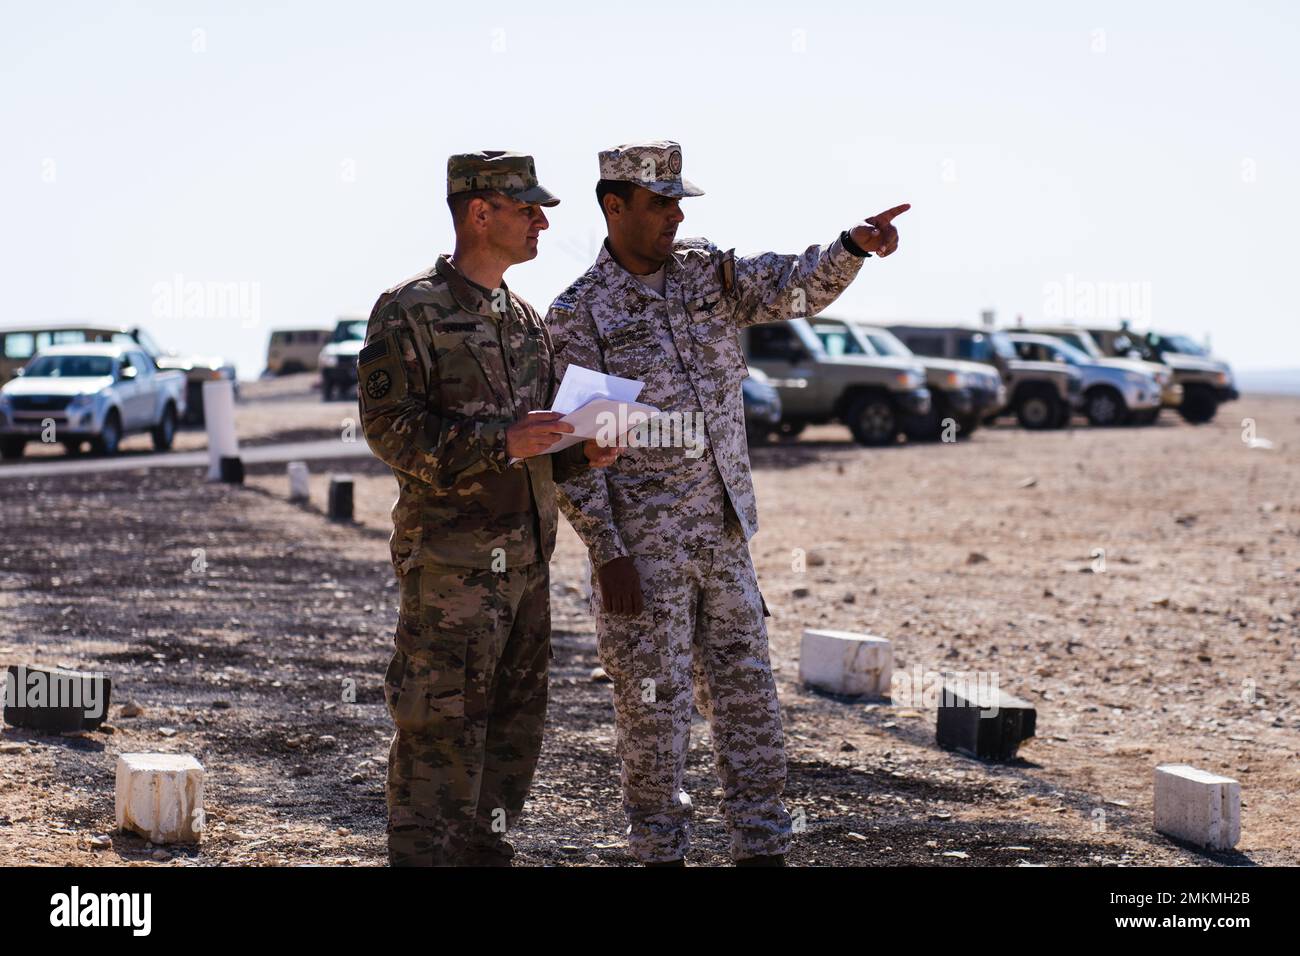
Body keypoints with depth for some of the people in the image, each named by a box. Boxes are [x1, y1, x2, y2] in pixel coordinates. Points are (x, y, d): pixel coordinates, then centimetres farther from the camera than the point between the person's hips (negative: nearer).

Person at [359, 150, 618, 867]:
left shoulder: (523, 320, 17)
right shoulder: (411, 312, -7)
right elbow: (389, 425, -15)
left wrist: (584, 451, 3)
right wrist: (500, 442, -23)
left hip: (525, 557, 8)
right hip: (451, 558, -8)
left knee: (514, 719, 12)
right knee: (442, 726, -6)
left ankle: (484, 852, 23)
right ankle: (423, 855, 1)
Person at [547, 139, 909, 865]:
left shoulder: (707, 274, 8)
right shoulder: (579, 314, -8)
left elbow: (798, 288, -5)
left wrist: (857, 245, -26)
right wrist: (608, 555, -15)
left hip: (724, 534, 5)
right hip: (642, 546, -5)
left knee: (748, 695, 8)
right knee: (655, 706, 2)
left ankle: (763, 850, 16)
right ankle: (662, 853, 14)